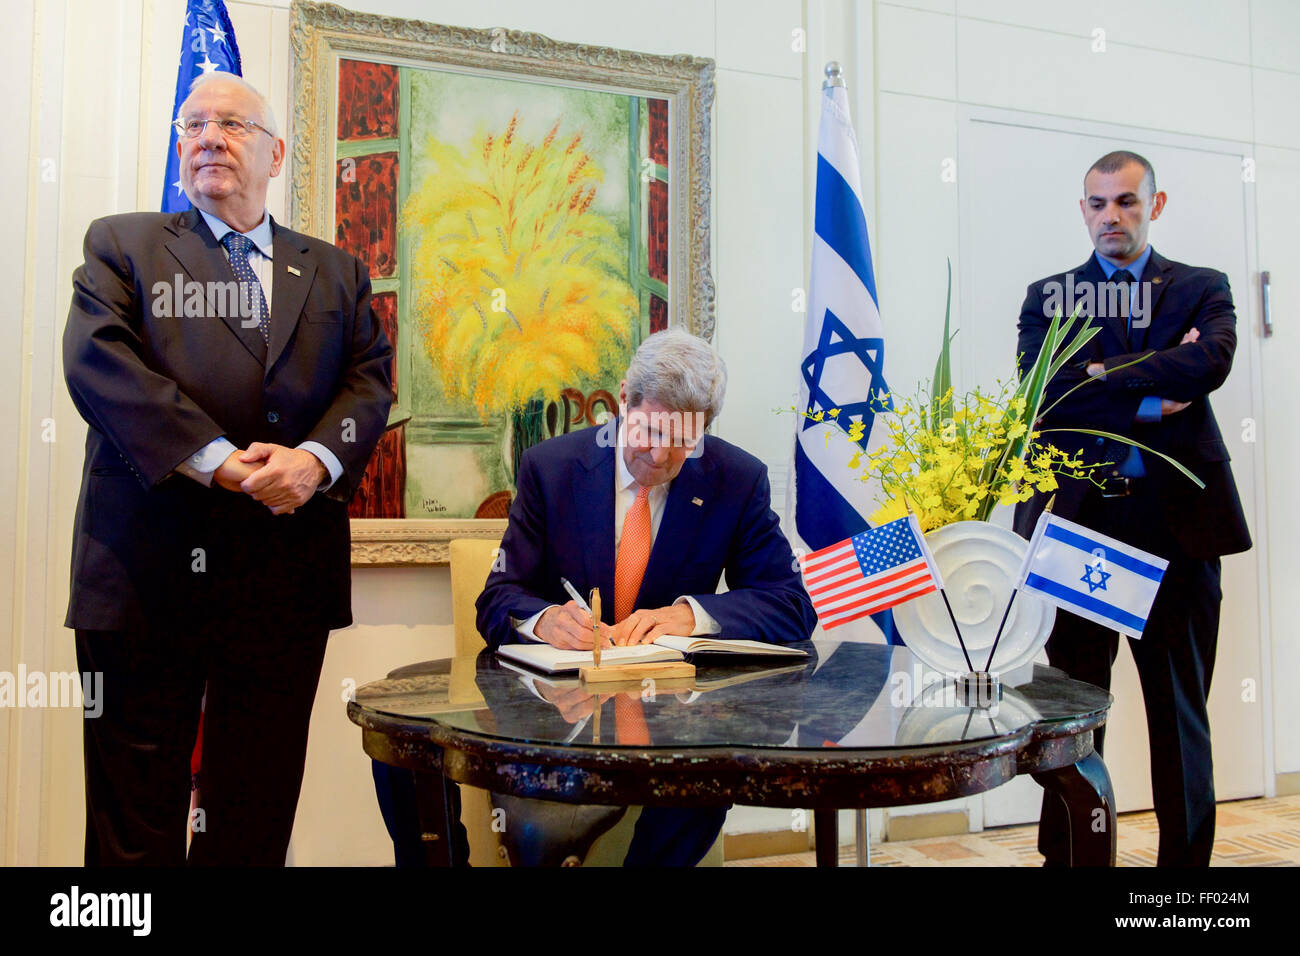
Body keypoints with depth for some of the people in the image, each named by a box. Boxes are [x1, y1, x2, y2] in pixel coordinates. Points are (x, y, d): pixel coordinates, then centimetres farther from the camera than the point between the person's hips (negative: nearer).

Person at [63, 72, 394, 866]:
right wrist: (216, 460, -17)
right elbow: (98, 362, -5)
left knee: (258, 813, 10)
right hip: (149, 564, -2)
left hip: (288, 574, 2)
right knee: (134, 811, 6)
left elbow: (370, 380, 6)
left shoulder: (336, 272, 18)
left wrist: (316, 458, -15)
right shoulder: (123, 244, 11)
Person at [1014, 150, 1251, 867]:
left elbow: (1211, 362, -11)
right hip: (1077, 520, 0)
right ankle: (1066, 854, 18)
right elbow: (1041, 391, -7)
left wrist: (1103, 375, -9)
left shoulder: (1203, 289, 11)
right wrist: (1149, 404, -9)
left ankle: (1186, 855, 22)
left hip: (1176, 520, 0)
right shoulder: (1048, 296, 11)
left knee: (1180, 708, 9)